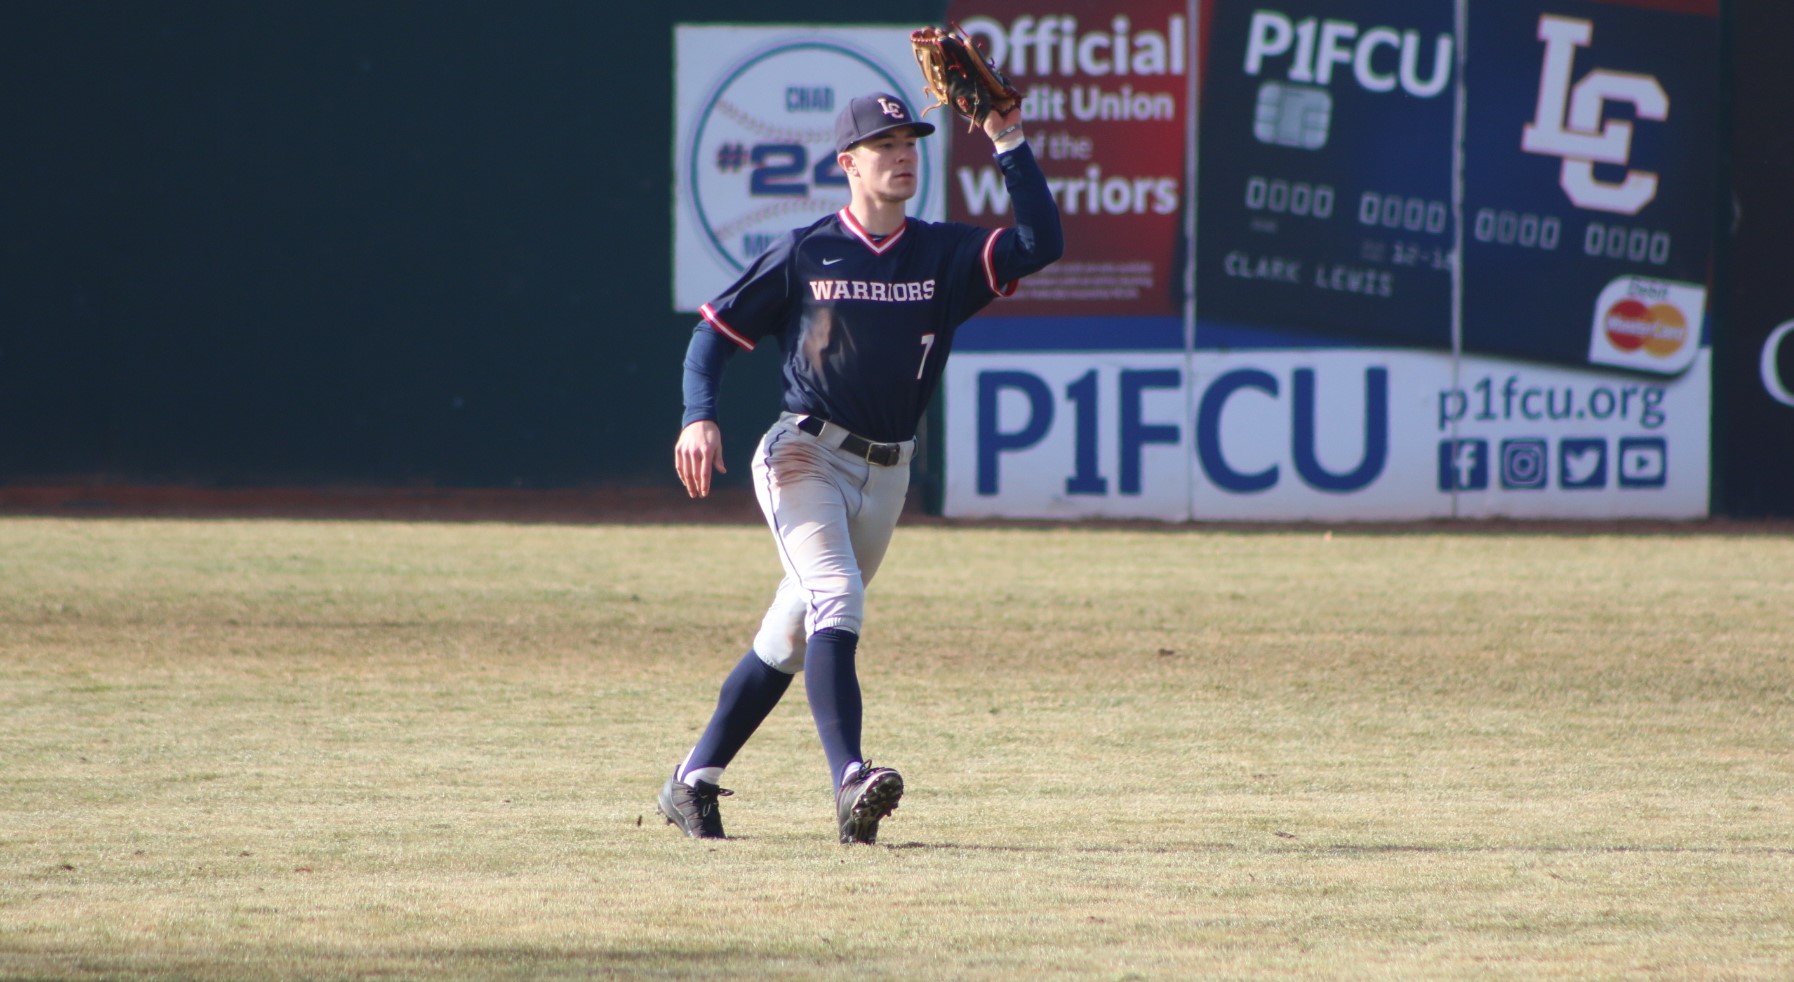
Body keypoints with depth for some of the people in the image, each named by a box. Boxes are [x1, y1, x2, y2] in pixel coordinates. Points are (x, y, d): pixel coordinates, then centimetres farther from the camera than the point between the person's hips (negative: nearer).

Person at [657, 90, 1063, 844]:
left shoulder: (946, 256, 6)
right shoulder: (805, 253, 0)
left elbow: (1041, 243, -9)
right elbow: (716, 329, 3)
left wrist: (1008, 144, -12)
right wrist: (699, 419, -13)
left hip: (885, 476, 4)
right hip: (804, 457, -4)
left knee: (790, 640, 9)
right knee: (836, 602, -24)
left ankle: (693, 782, 21)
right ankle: (850, 784, -36)